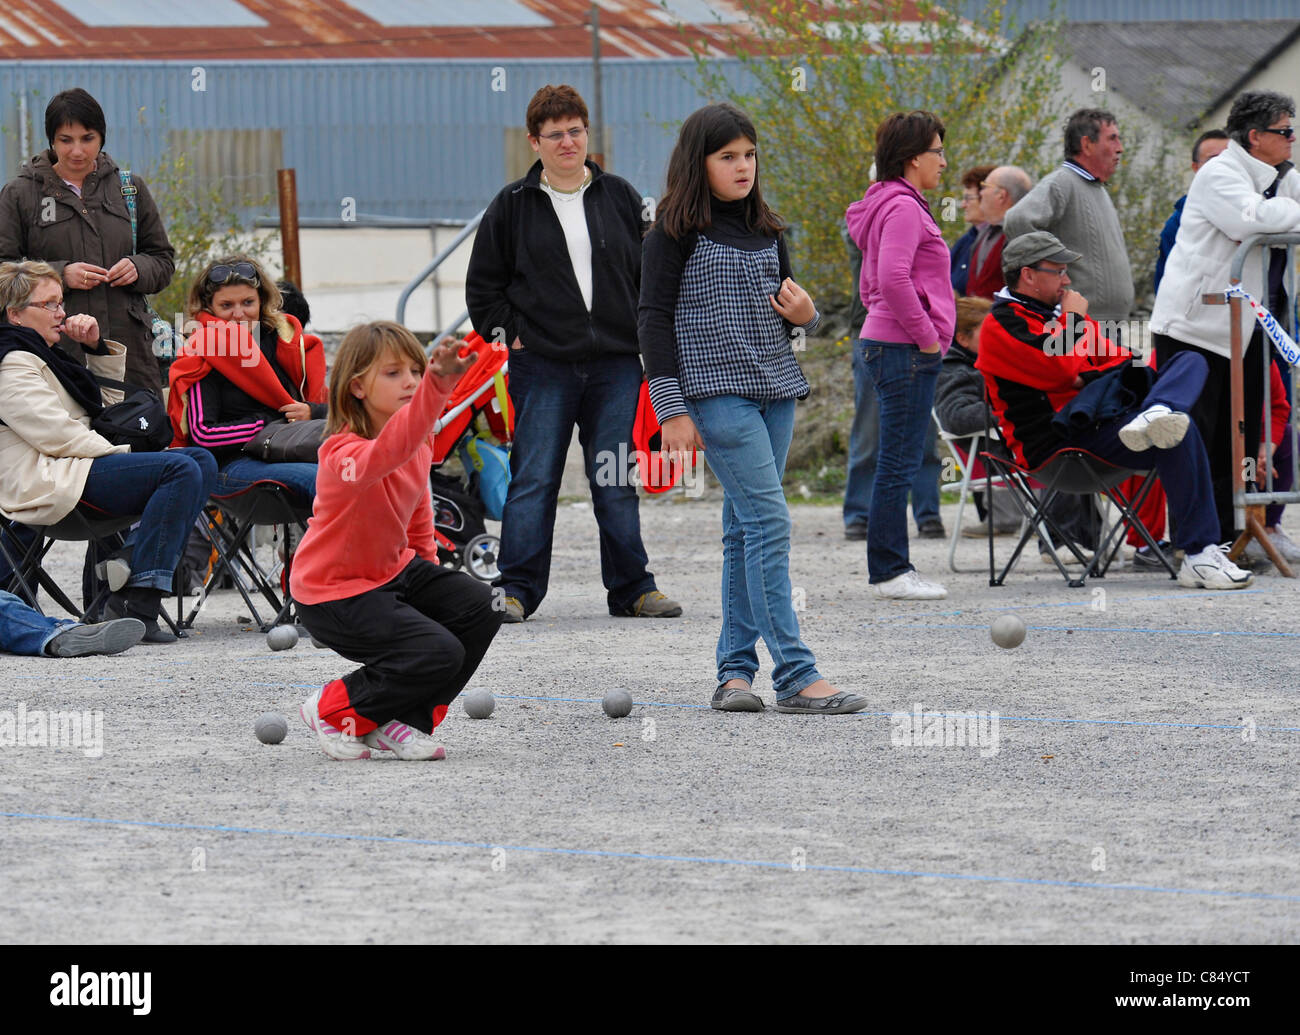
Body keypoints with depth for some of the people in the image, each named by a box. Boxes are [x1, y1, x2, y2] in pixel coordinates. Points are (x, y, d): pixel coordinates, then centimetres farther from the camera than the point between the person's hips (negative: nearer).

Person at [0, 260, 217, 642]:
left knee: (201, 462, 5)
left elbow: (108, 402, 33)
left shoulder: (41, 355, 26)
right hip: (47, 482, -11)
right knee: (180, 469, -24)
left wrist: (98, 348, 19)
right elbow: (56, 435, -17)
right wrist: (121, 452, -10)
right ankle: (137, 606, -33)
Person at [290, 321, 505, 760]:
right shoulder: (344, 454, -29)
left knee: (481, 608, -8)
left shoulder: (421, 445, -1)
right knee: (438, 654, -22)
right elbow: (387, 452, -54)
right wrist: (437, 386, -68)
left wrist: (431, 580, 16)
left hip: (393, 570, 9)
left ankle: (399, 721, 3)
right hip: (333, 591, -9)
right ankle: (333, 711, 1)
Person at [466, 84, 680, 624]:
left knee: (617, 482, 6)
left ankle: (631, 588, 11)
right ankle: (516, 589, 0)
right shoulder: (512, 205, 5)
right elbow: (483, 284, 10)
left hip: (616, 364, 2)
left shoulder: (620, 198, 9)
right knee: (533, 480, -3)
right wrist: (502, 333, -1)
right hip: (541, 365, -2)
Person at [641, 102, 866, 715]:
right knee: (768, 522, -14)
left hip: (774, 389, 7)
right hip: (716, 392, -7)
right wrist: (672, 409, -11)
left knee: (745, 530, 7)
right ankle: (795, 676, -17)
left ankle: (736, 670, 11)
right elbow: (654, 320, -6)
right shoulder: (676, 233, -4)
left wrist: (804, 315, 0)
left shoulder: (766, 230, 15)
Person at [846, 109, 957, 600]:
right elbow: (892, 280, -25)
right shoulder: (903, 207, -13)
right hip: (905, 351, -11)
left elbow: (870, 284, 26)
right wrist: (926, 336, -17)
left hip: (890, 344, 11)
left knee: (899, 464, 12)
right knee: (899, 463, -7)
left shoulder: (894, 205, 19)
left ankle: (892, 569, 16)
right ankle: (889, 572, -5)